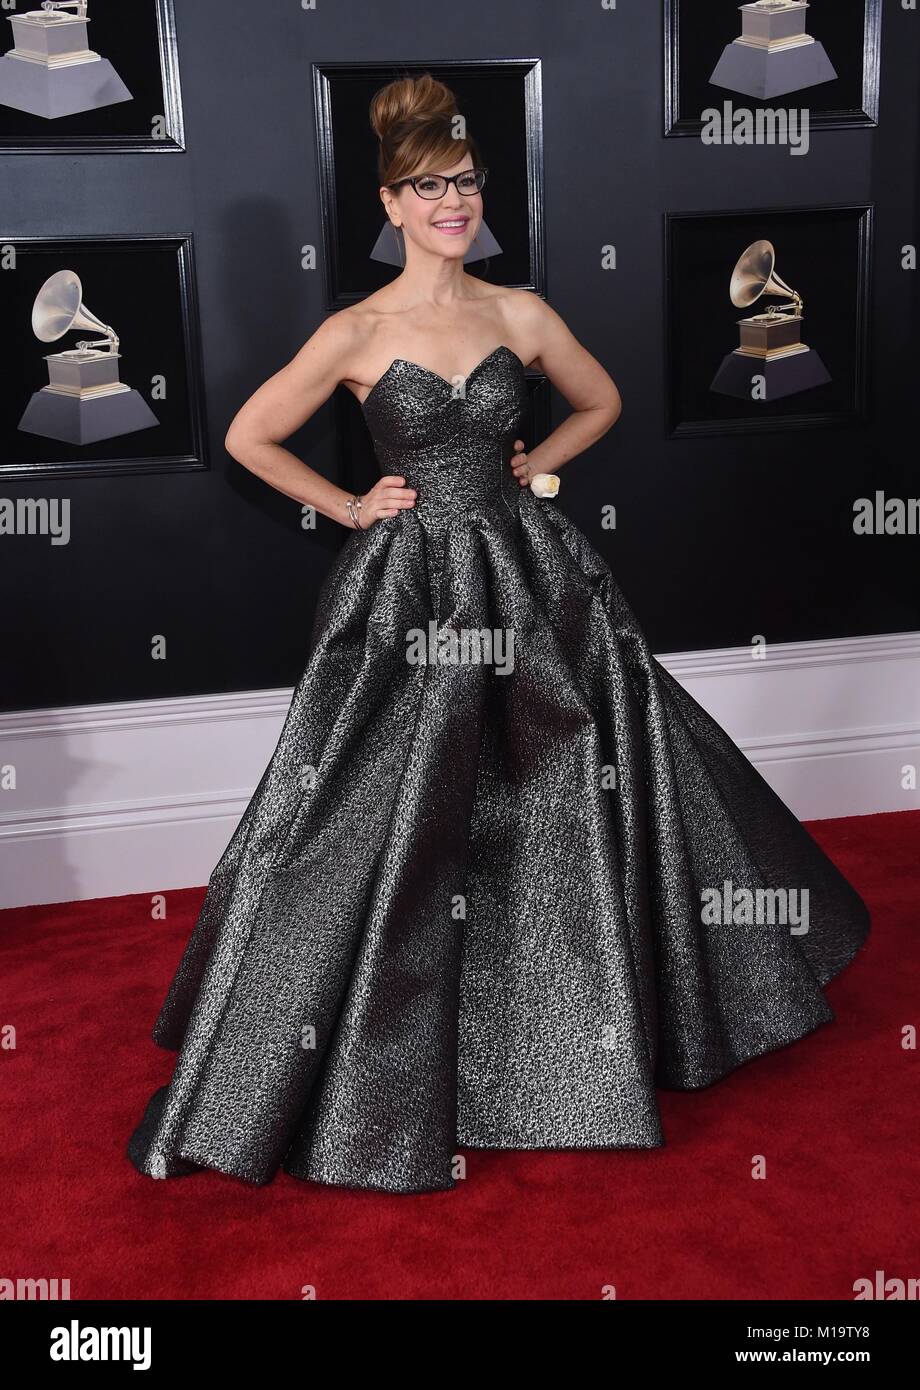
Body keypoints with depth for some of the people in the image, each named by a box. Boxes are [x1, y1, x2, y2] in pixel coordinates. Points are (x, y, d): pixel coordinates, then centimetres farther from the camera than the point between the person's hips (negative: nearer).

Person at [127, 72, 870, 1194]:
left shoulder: (521, 315, 4)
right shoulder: (357, 333, -4)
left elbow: (600, 403, 20)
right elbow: (248, 439, 2)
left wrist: (533, 468, 7)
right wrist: (350, 507, 0)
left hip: (529, 578, 3)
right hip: (411, 589, -3)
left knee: (564, 807, 9)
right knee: (393, 828, 0)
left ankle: (578, 1028, 32)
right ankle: (385, 1073, 19)